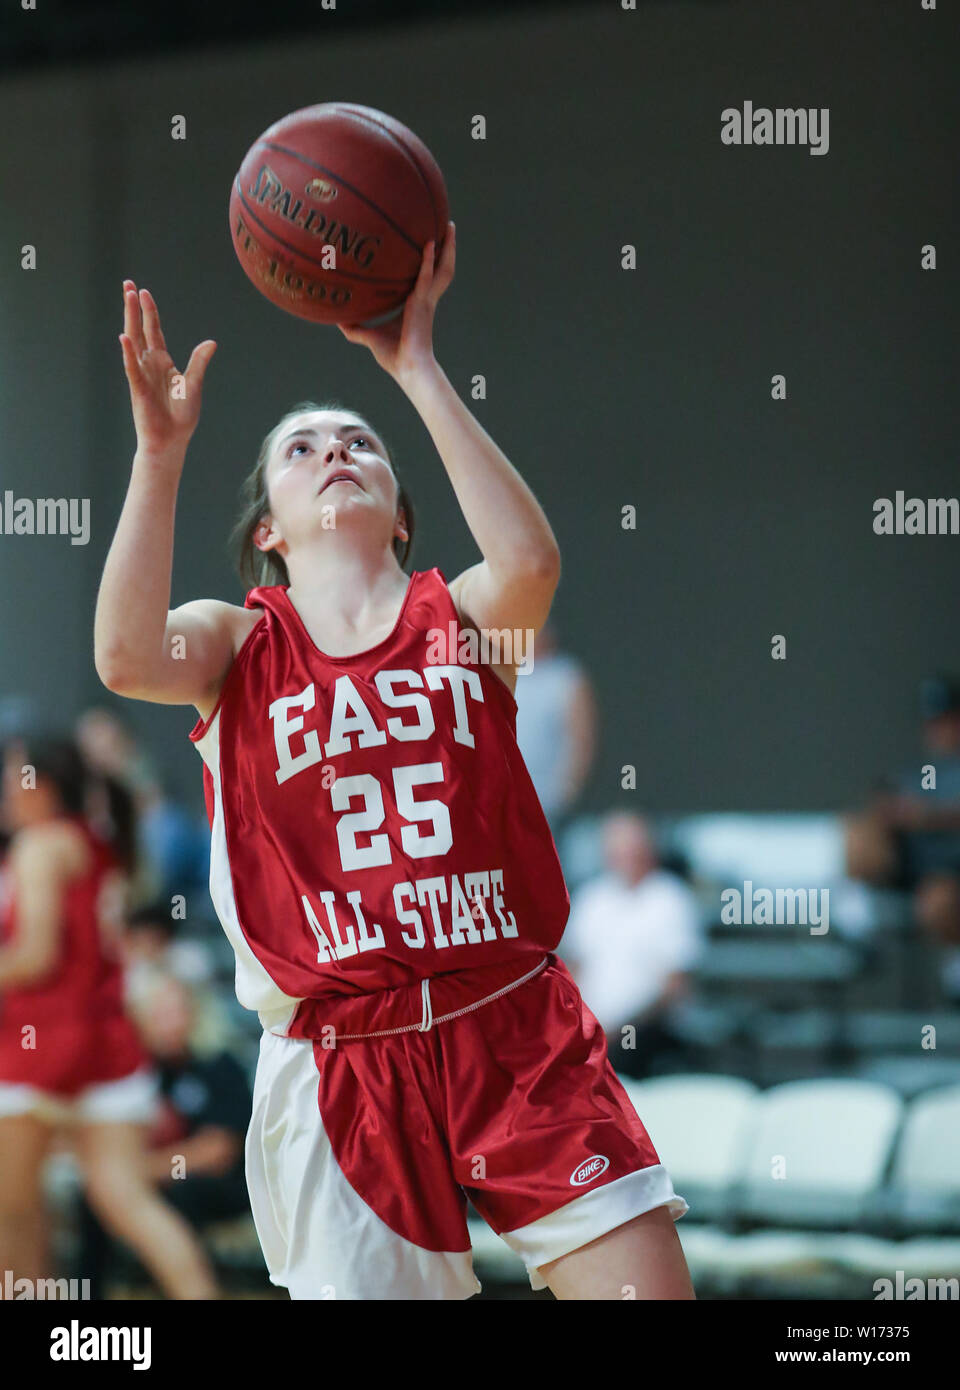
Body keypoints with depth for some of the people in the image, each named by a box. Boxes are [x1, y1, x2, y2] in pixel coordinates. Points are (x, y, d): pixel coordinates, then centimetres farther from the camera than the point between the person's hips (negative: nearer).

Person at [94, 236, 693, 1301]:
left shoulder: (461, 615, 9)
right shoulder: (238, 642, 9)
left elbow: (530, 560, -15)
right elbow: (127, 659, -14)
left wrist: (416, 369, -14)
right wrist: (161, 451, -15)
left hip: (517, 1029, 0)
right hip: (339, 1061, 0)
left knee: (649, 1291, -9)